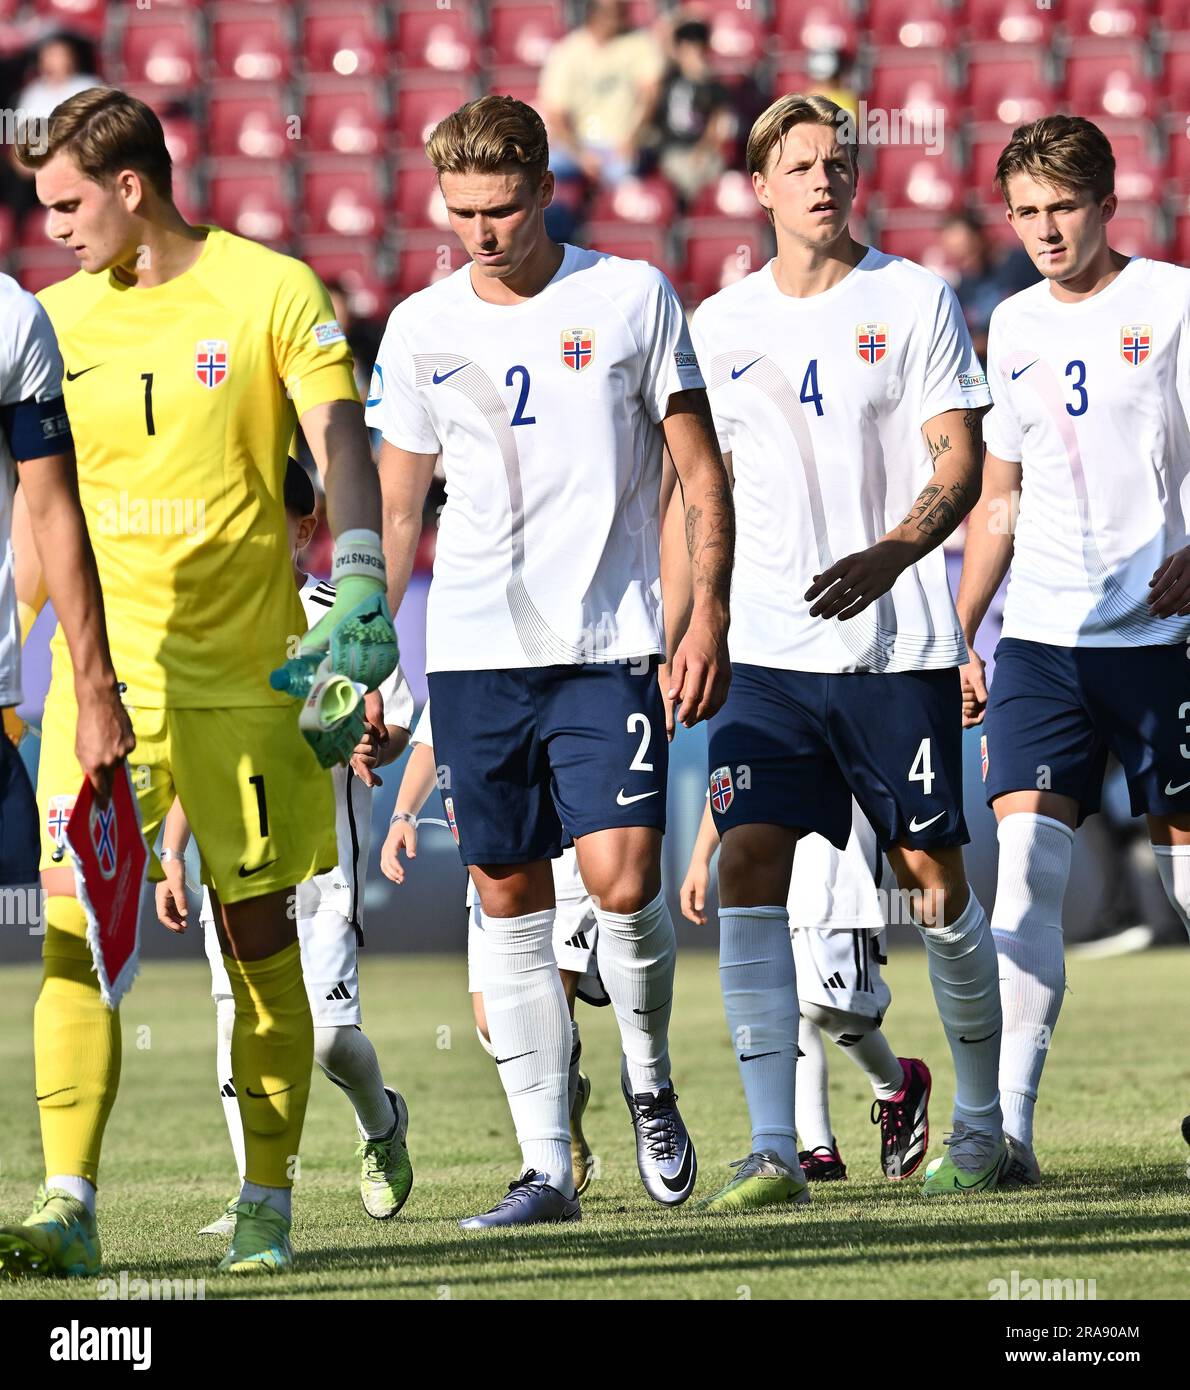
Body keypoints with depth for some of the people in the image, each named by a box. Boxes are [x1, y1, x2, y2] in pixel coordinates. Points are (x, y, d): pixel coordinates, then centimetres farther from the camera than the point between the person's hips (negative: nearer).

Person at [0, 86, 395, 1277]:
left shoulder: (268, 293, -3)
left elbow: (340, 442, -8)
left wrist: (359, 586, -22)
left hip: (243, 674, -3)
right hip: (99, 673, 3)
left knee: (258, 936, 3)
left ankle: (265, 1208, 11)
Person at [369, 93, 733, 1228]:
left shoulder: (631, 298, 0)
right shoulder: (421, 329, 7)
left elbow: (701, 473, 4)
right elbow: (393, 511, 14)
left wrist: (708, 616, -6)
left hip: (608, 646, -3)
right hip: (473, 655, 3)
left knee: (622, 880, -14)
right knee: (509, 902, 2)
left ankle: (649, 1080, 14)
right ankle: (547, 1165, 7)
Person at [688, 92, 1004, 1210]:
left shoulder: (913, 301, 0)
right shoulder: (721, 323, 10)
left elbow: (959, 460, -6)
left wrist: (890, 555, -23)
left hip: (898, 645, -3)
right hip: (770, 648, 3)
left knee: (934, 877, 1)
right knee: (747, 867, -11)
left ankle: (981, 1127, 19)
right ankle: (772, 1151, -12)